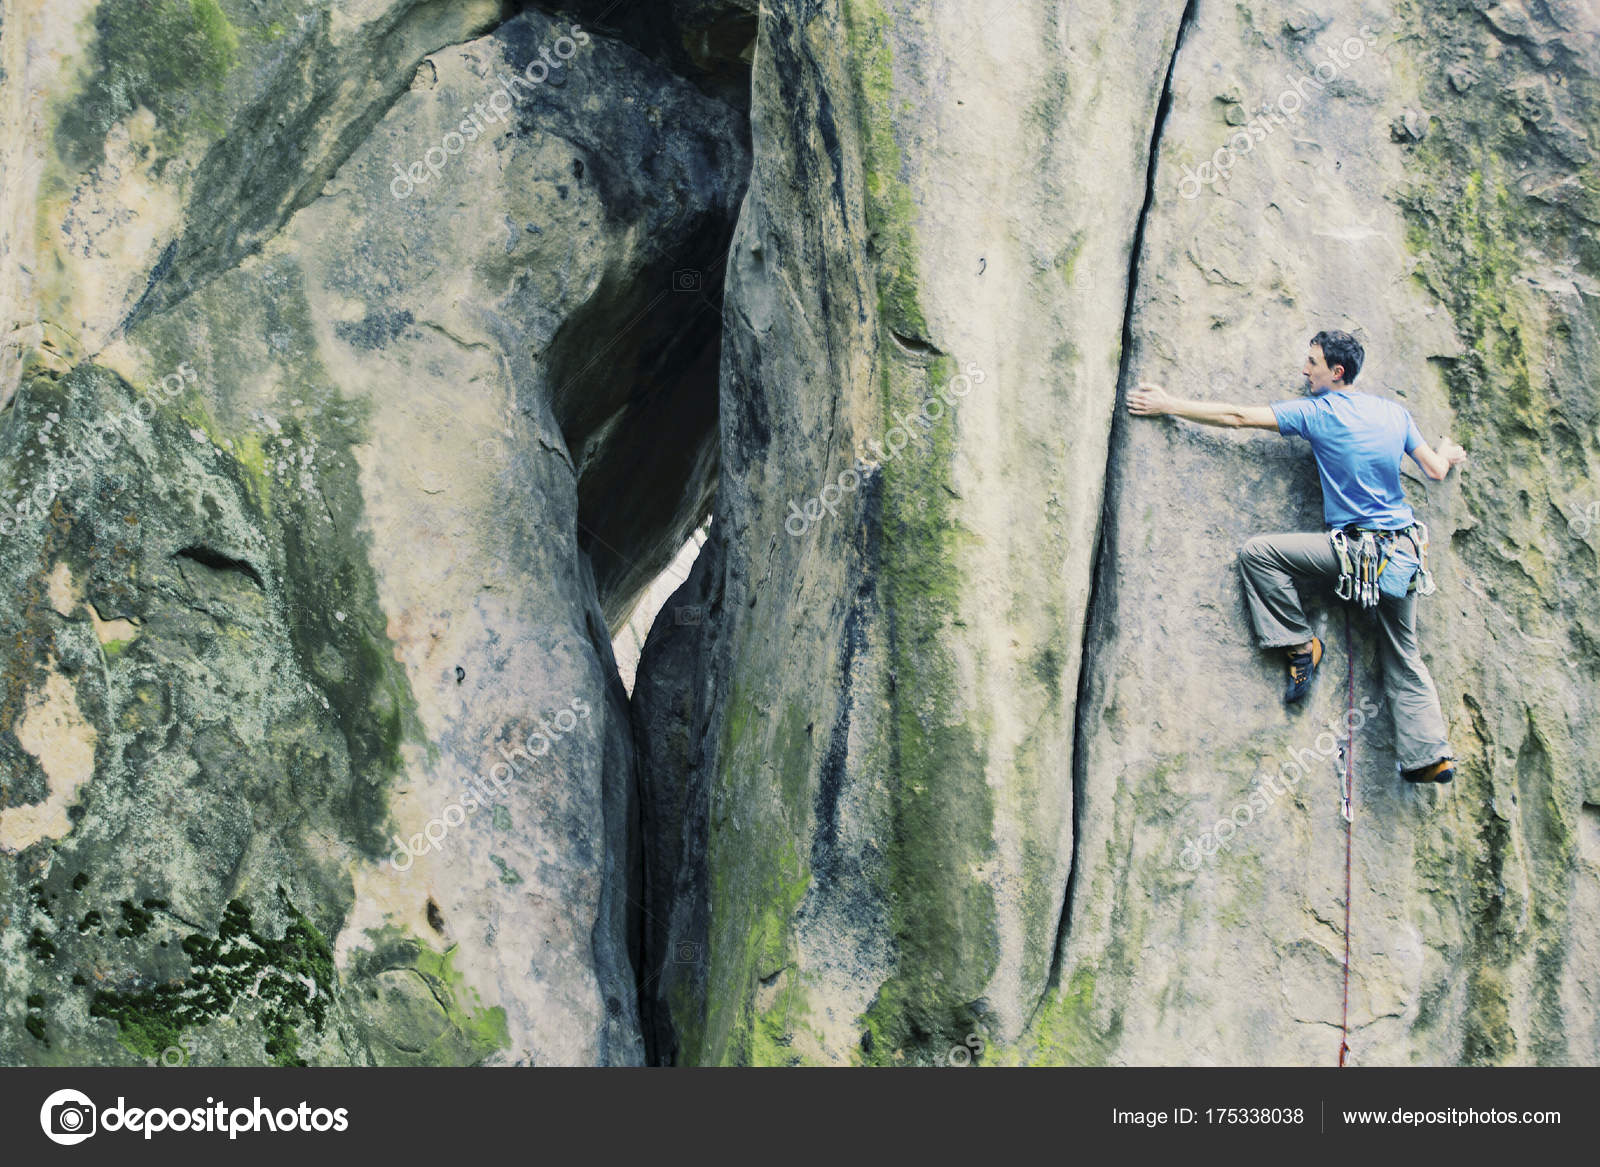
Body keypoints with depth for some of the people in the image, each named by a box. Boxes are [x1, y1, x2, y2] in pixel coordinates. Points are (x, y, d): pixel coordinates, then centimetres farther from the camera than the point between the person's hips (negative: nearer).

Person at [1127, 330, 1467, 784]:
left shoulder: (1317, 412, -5)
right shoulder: (1395, 412, 9)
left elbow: (1237, 417, -4)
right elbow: (1436, 471, 13)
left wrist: (1169, 405, 2)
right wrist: (1448, 452, 37)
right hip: (1404, 551, 7)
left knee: (1258, 552, -2)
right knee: (1404, 657, 13)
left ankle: (1299, 644, 0)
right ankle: (1430, 754, 9)